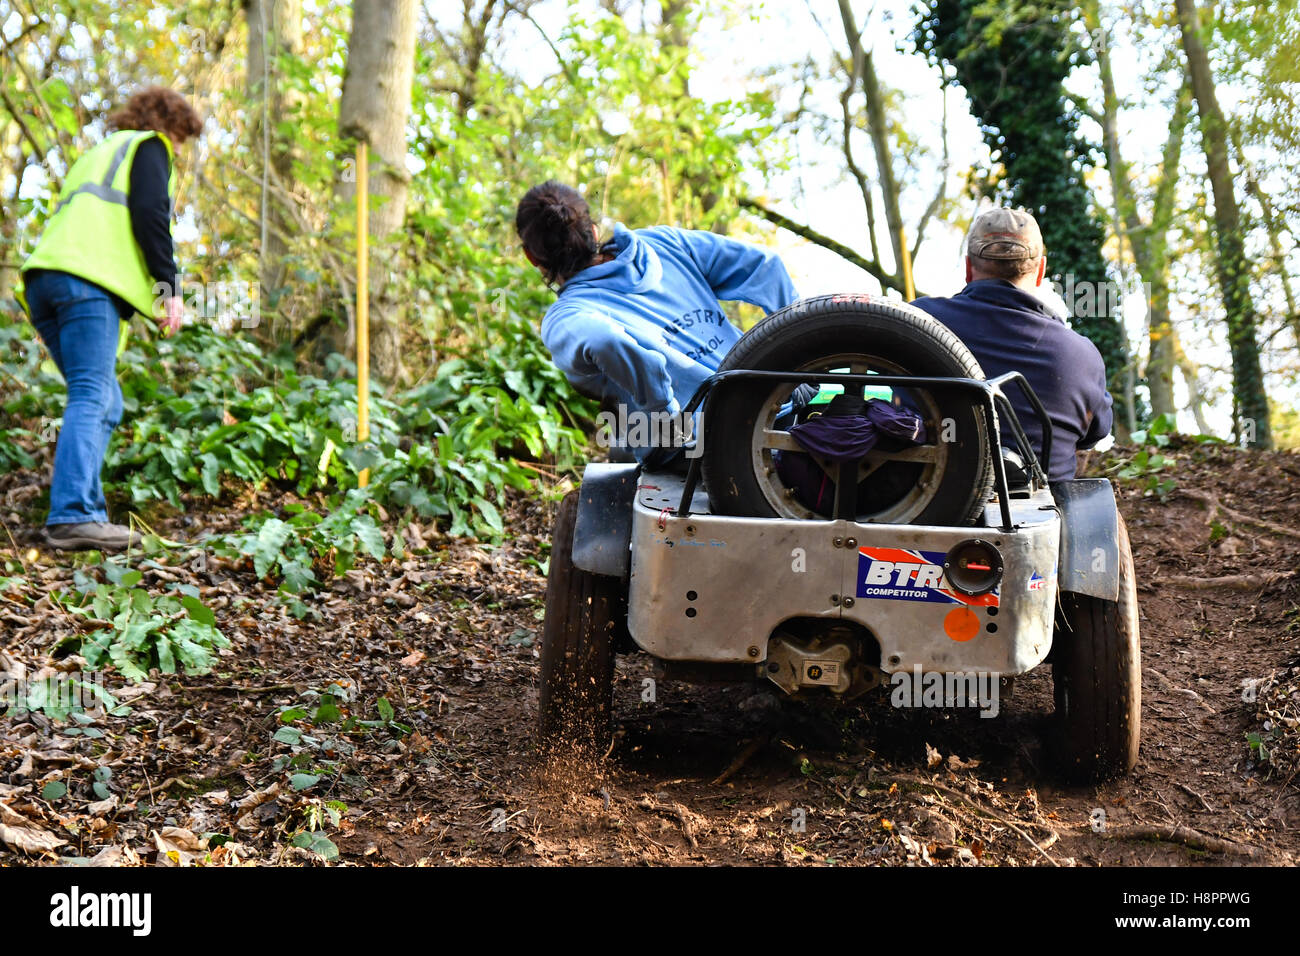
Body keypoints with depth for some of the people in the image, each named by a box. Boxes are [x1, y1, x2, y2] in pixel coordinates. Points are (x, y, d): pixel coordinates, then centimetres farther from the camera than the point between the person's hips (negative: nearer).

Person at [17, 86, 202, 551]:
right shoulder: (148, 146, 12)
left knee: (105, 404, 10)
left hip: (43, 277, 8)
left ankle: (87, 510, 5)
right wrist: (168, 286, -7)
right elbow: (150, 213, -5)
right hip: (89, 279, -8)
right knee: (92, 399, -16)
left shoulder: (96, 155, 37)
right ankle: (73, 517, -26)